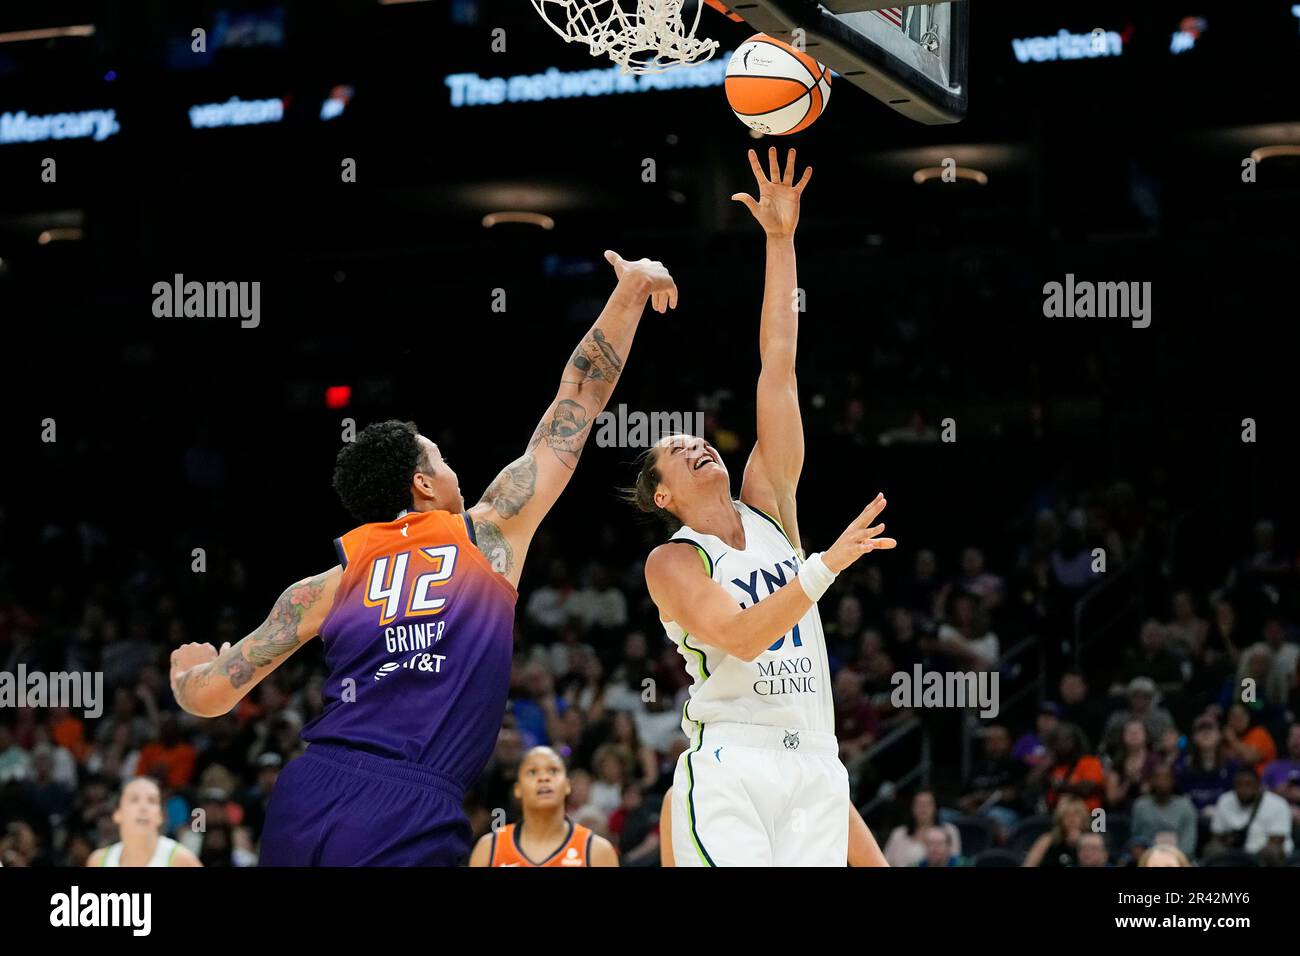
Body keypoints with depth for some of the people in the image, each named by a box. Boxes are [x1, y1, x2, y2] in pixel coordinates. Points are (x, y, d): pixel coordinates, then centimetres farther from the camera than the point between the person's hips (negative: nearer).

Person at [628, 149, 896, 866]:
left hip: (813, 763, 5)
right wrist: (827, 565, -24)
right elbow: (739, 638, -17)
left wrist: (781, 240, 6)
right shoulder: (671, 563, 2)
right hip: (730, 766, -5)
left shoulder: (768, 509, 15)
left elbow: (778, 367, 10)